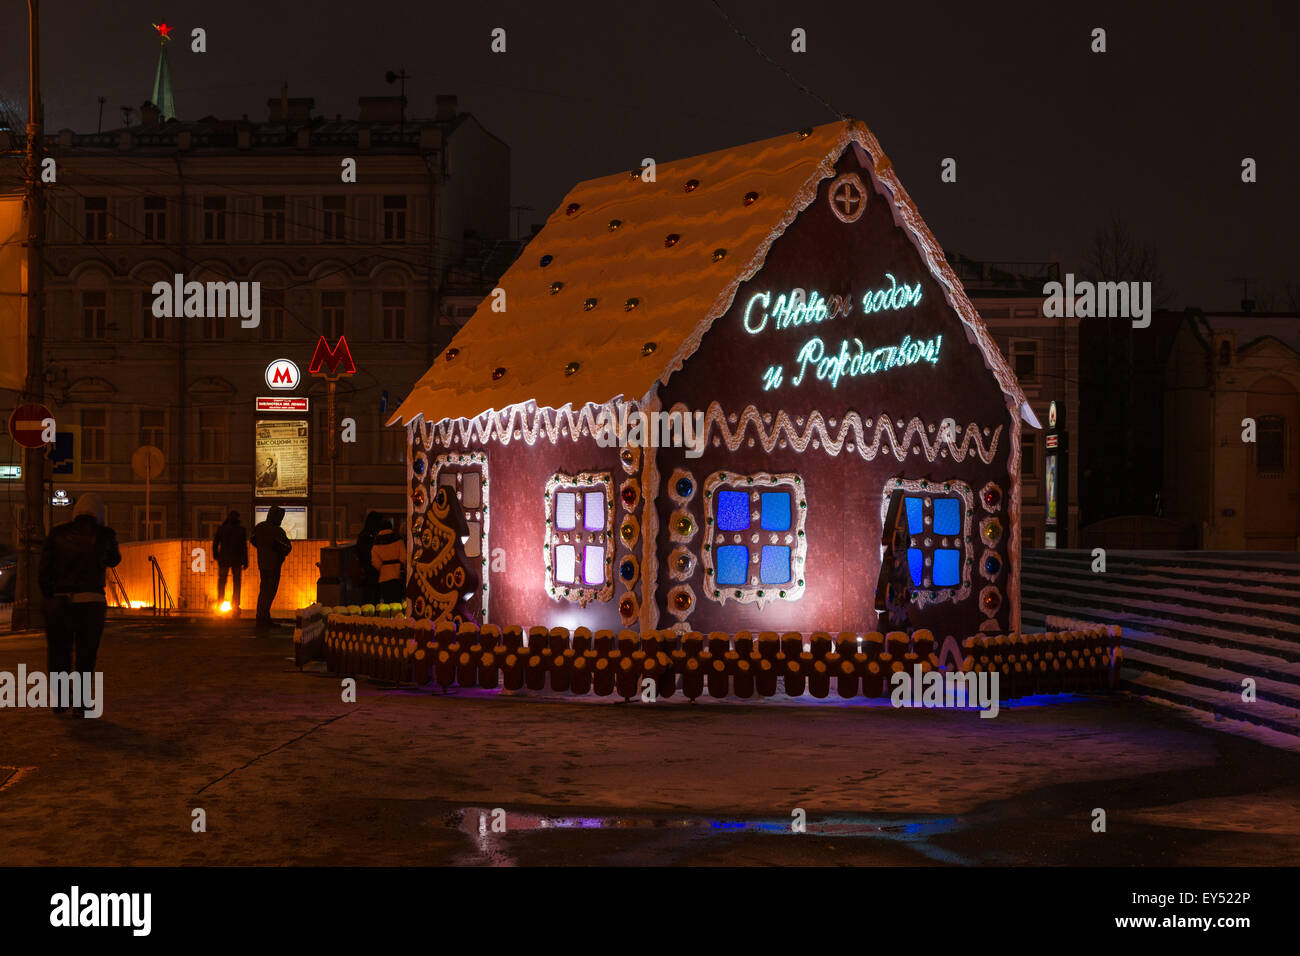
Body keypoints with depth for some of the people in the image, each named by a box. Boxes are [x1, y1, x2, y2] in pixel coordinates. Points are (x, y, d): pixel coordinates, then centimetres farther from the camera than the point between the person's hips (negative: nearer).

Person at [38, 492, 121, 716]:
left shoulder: (58, 533, 4)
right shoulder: (104, 535, 1)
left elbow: (43, 571, 1)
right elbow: (114, 561, 21)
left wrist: (49, 597, 13)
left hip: (59, 599, 1)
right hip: (91, 600, -1)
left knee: (59, 649, 16)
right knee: (86, 653, 8)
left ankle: (59, 699, 19)